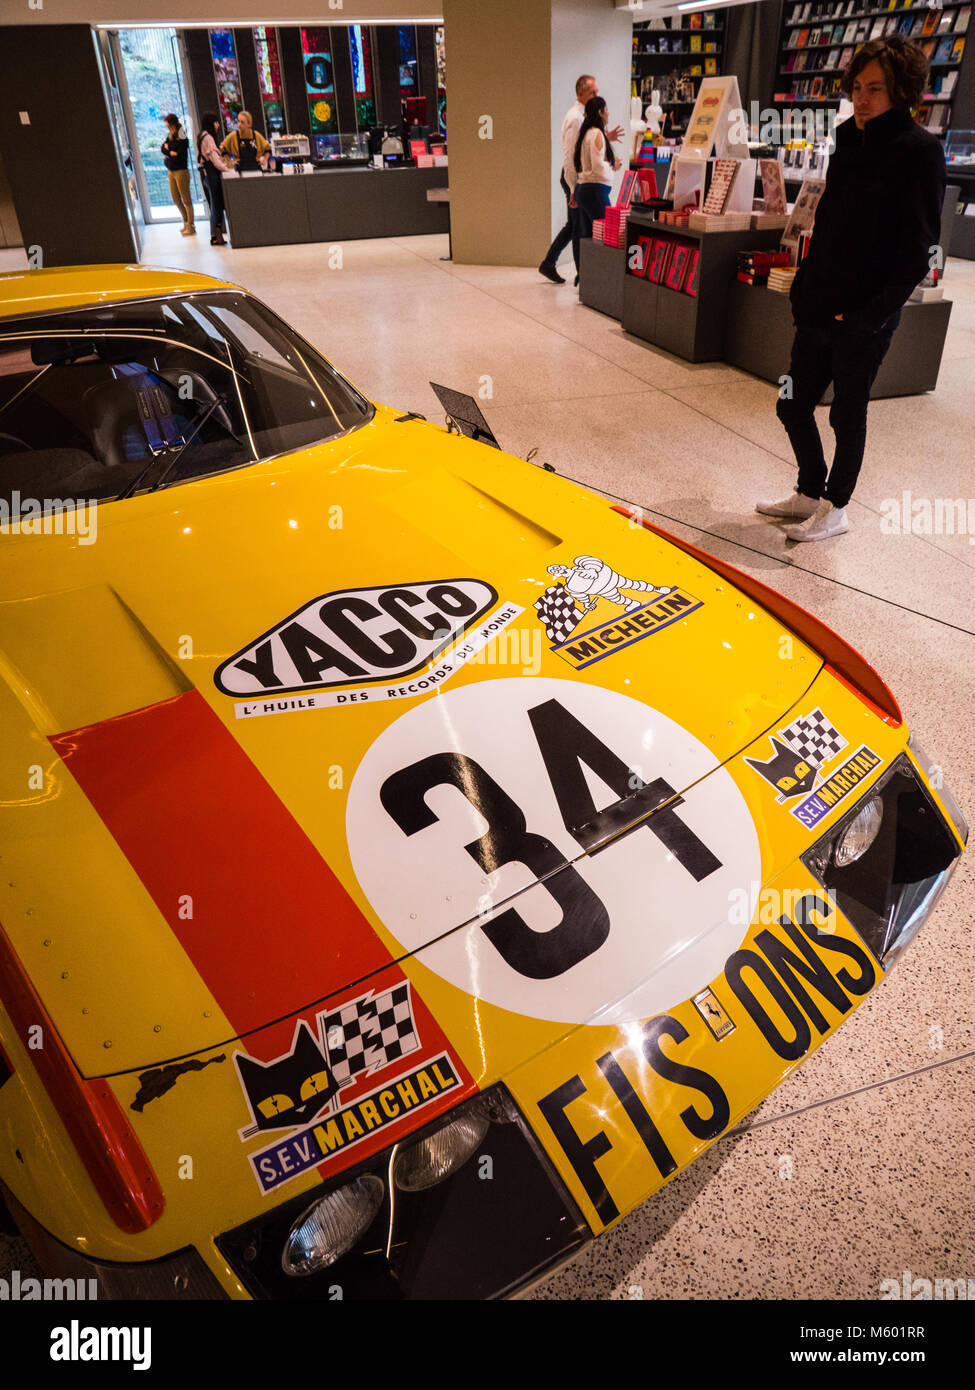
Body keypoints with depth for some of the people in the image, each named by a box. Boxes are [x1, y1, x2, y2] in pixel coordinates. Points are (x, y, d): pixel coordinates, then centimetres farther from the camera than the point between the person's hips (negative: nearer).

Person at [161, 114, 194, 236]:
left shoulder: (183, 139, -13)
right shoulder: (170, 136, 10)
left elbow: (179, 156, -18)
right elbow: (163, 148, 4)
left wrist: (168, 155, -6)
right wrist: (171, 153, -14)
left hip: (181, 171, -8)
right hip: (171, 171, 8)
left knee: (186, 200, -2)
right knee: (176, 199, 14)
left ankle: (191, 226, 3)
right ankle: (186, 222, 27)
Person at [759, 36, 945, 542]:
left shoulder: (919, 152, -11)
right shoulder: (849, 143, 10)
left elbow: (919, 249, -14)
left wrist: (871, 313, -19)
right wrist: (804, 286, 10)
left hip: (863, 319, -7)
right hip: (817, 309, 7)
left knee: (847, 415, 5)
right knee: (793, 406, 11)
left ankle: (835, 509, 20)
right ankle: (810, 493, 30)